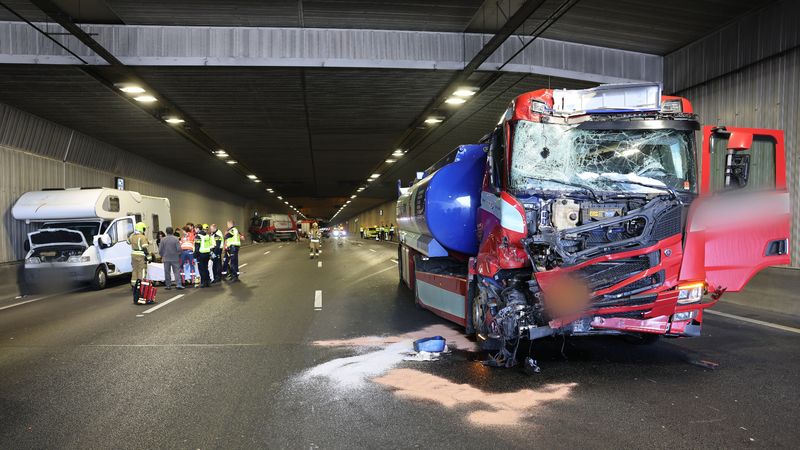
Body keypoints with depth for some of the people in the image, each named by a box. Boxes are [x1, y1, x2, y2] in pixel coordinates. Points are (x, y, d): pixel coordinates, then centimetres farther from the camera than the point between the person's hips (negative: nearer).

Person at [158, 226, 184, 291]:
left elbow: (160, 250, -3)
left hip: (166, 258, 1)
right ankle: (178, 284, -8)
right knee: (177, 271, 1)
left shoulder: (163, 239, -4)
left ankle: (168, 285, 12)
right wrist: (178, 255, 9)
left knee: (167, 272, 9)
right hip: (175, 258, -1)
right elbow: (179, 249, -11)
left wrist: (162, 256, 15)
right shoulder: (176, 239, -8)